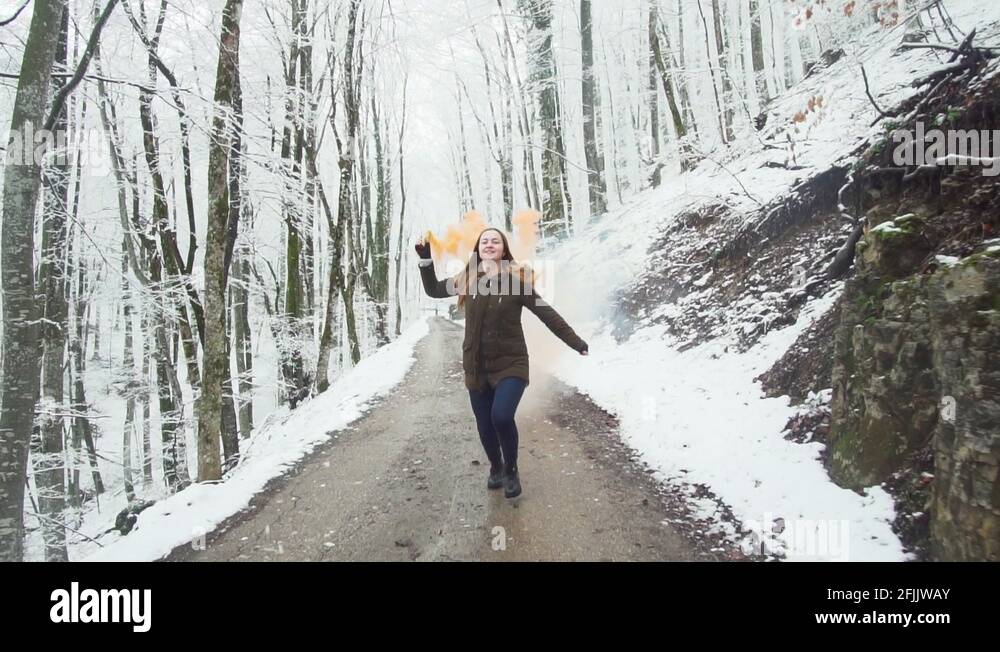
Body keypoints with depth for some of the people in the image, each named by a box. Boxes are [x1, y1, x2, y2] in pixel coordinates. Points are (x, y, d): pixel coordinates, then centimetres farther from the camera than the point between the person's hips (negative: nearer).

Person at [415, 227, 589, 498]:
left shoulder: (517, 279, -8)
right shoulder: (466, 280, 2)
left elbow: (547, 314, -6)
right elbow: (433, 290, 17)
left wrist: (576, 342, -8)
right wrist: (426, 261, 5)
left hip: (510, 363, -3)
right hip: (477, 366, 4)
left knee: (501, 416, -22)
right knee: (484, 426, 10)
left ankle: (511, 471, 6)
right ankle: (496, 468, 40)